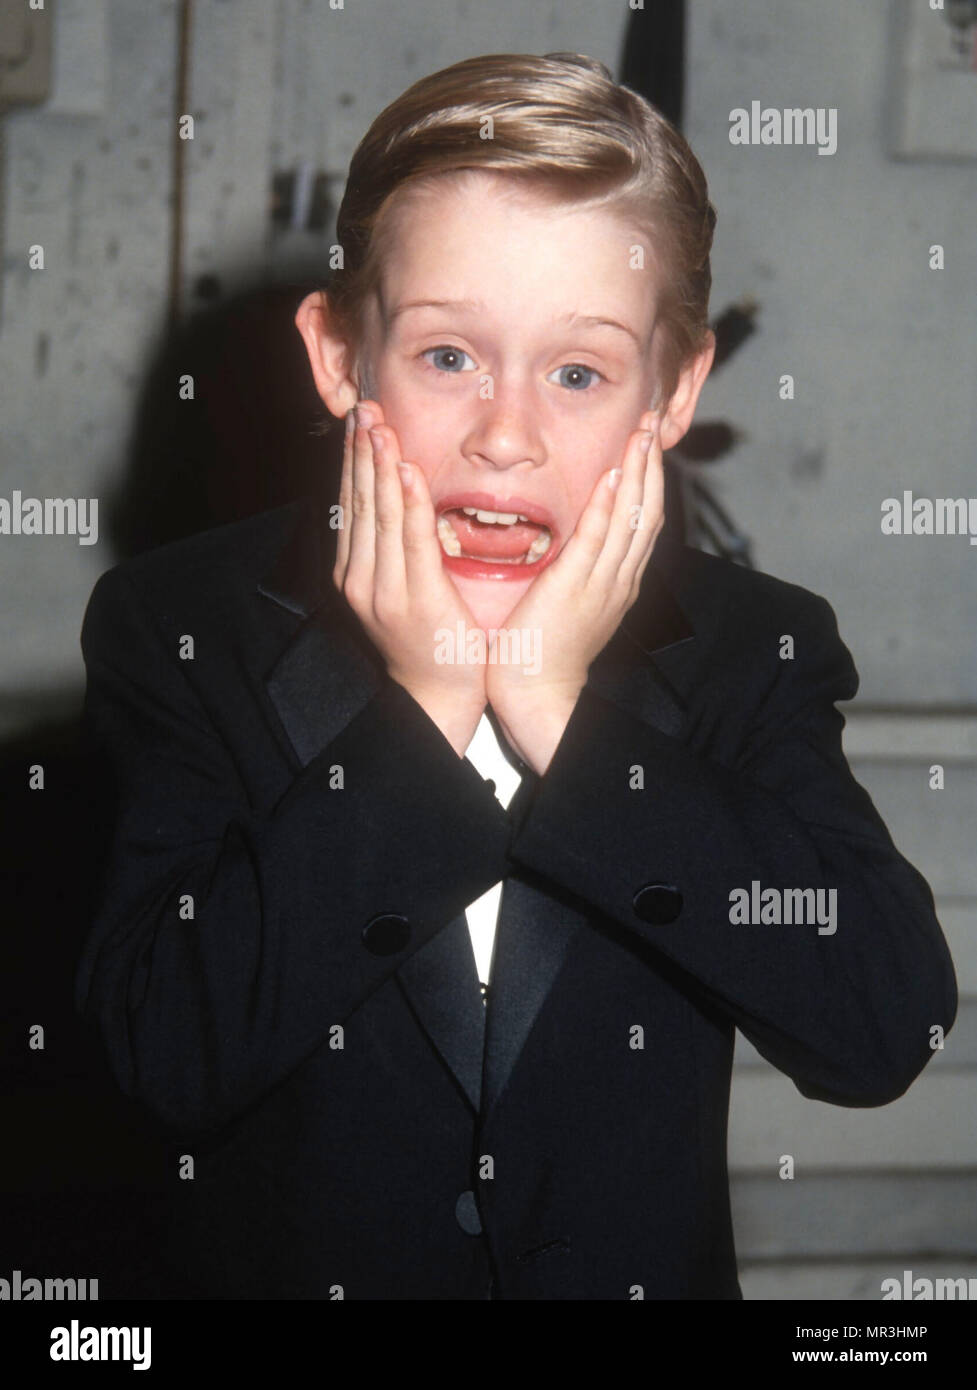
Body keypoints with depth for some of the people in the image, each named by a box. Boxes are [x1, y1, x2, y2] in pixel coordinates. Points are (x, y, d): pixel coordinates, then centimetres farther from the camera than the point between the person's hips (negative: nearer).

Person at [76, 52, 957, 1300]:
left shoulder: (755, 650, -5)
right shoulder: (180, 627, -8)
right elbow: (172, 1055, -17)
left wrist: (560, 715, -20)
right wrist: (417, 715, -21)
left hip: (649, 1269, 1)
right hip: (281, 1267, -1)